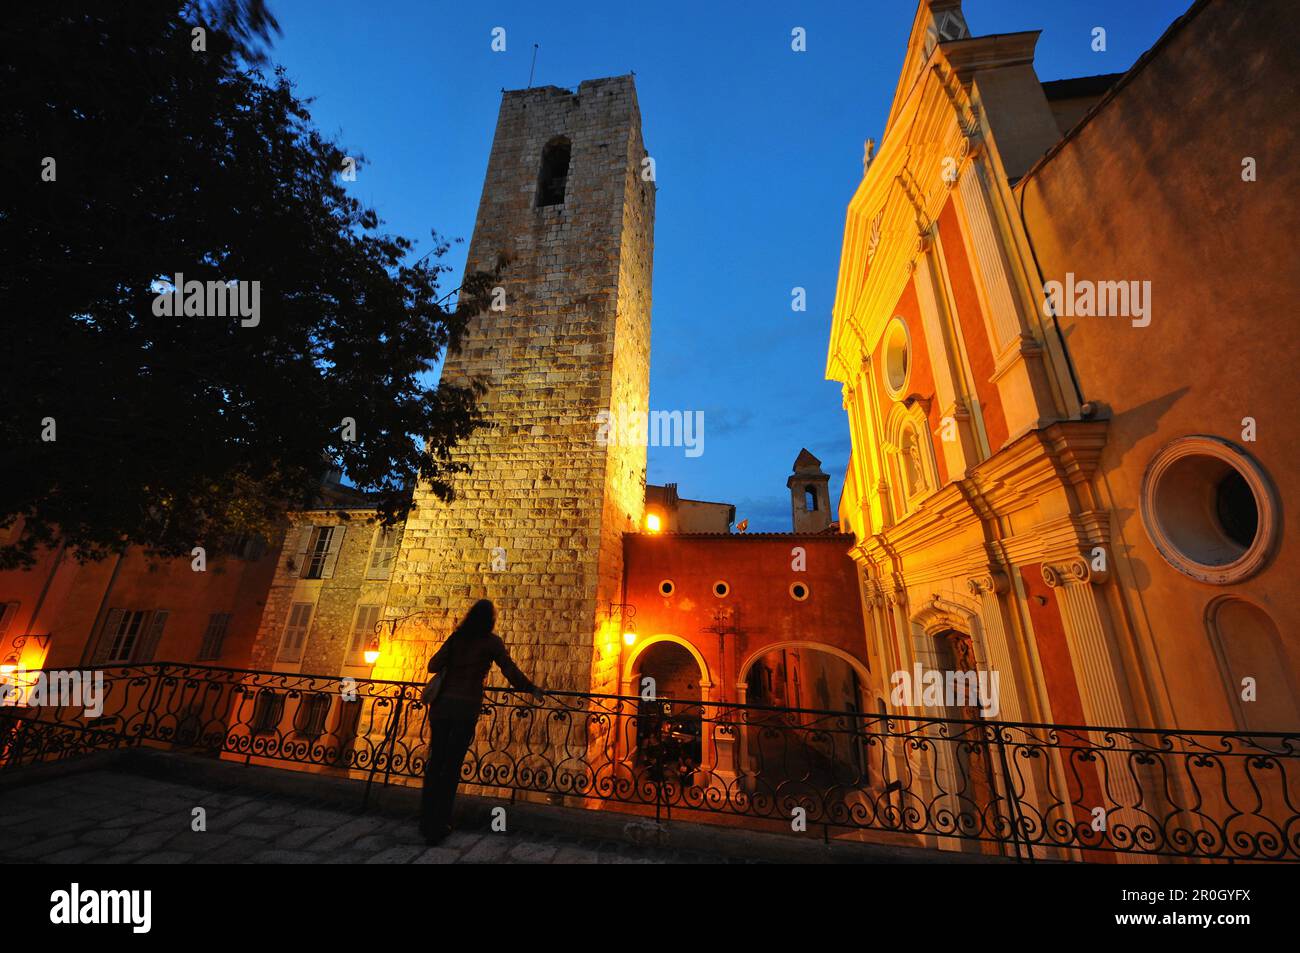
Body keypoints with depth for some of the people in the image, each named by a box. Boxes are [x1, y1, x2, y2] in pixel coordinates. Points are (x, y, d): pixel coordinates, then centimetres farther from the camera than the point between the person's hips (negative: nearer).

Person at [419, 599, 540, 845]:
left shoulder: (456, 637, 8)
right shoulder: (491, 641, -4)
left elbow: (433, 665, 9)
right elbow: (511, 672, -6)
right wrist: (532, 689, 8)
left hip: (442, 703, 4)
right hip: (466, 707, -4)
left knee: (435, 762, 14)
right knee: (451, 767, 6)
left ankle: (426, 822, 25)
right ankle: (438, 827, 13)